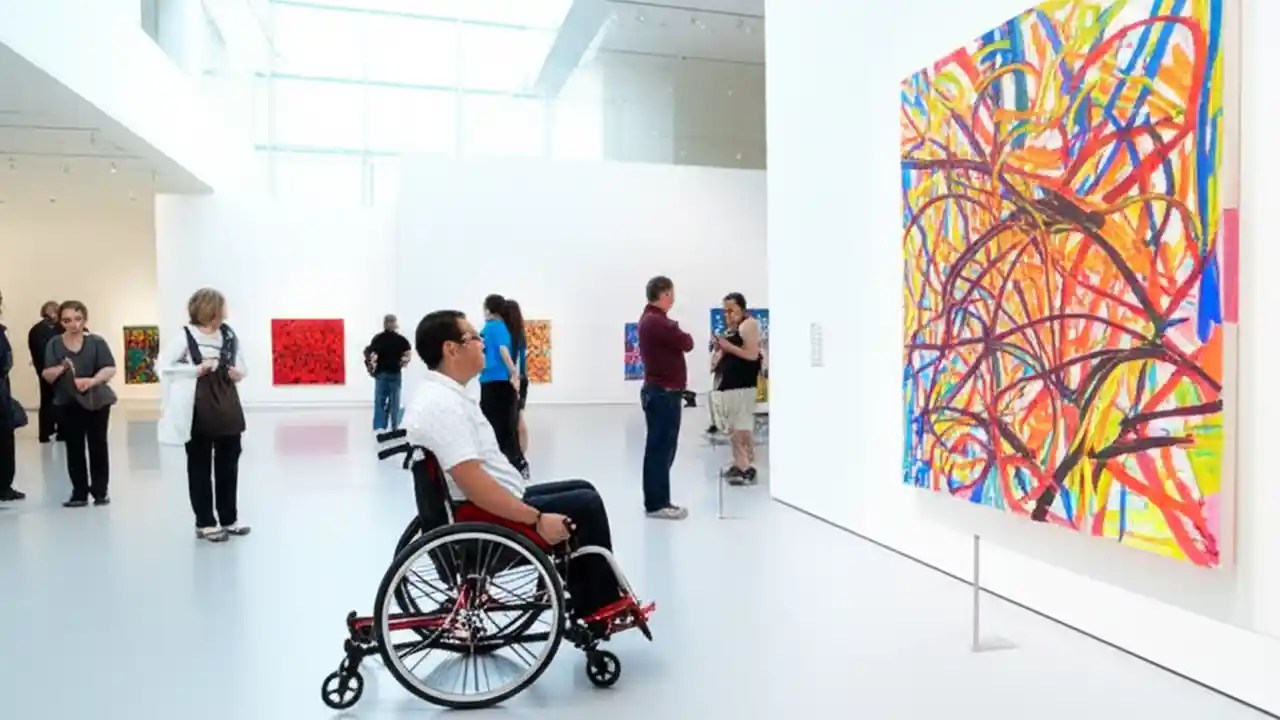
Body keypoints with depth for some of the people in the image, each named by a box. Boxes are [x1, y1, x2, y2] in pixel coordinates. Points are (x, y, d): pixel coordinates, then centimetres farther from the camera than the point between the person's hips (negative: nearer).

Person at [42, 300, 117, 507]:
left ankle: (100, 491, 13)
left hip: (97, 401, -1)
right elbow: (46, 376, 0)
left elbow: (110, 369, -11)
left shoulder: (96, 341, -3)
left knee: (98, 446, 4)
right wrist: (61, 368, -21)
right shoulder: (55, 344, 2)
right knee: (74, 448, 4)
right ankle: (79, 493, 11)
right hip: (68, 404, 2)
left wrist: (92, 380, -29)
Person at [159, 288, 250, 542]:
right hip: (199, 410, -5)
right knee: (200, 467, 6)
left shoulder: (229, 334, 6)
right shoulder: (185, 335, -9)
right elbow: (164, 366, -14)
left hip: (229, 407, 5)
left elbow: (241, 365, 16)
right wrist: (196, 369, -21)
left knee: (229, 465, 12)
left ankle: (229, 519, 24)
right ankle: (205, 523, 15)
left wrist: (239, 373, -6)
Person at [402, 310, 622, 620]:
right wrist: (537, 518, -24)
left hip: (493, 505, 10)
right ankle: (599, 611, 12)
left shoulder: (443, 395, 9)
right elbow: (474, 485, -29)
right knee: (586, 505, -4)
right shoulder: (443, 404, -24)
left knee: (582, 490, 15)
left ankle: (589, 605, 16)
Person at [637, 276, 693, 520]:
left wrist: (676, 332, -1)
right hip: (664, 393, -11)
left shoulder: (649, 319, 15)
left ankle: (657, 501, 20)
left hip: (658, 391, 11)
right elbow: (686, 343, -15)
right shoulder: (657, 322, -20)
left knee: (659, 448, 14)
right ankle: (657, 504, 1)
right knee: (661, 449, -5)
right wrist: (684, 334, 4)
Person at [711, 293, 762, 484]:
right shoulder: (730, 330, 19)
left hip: (742, 386, -9)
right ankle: (739, 464, 17)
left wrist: (729, 347, -17)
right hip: (727, 385, 9)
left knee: (743, 427, -11)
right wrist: (720, 350, 3)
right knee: (733, 428, 11)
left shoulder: (748, 325, -6)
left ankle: (748, 468, -9)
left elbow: (752, 355, -16)